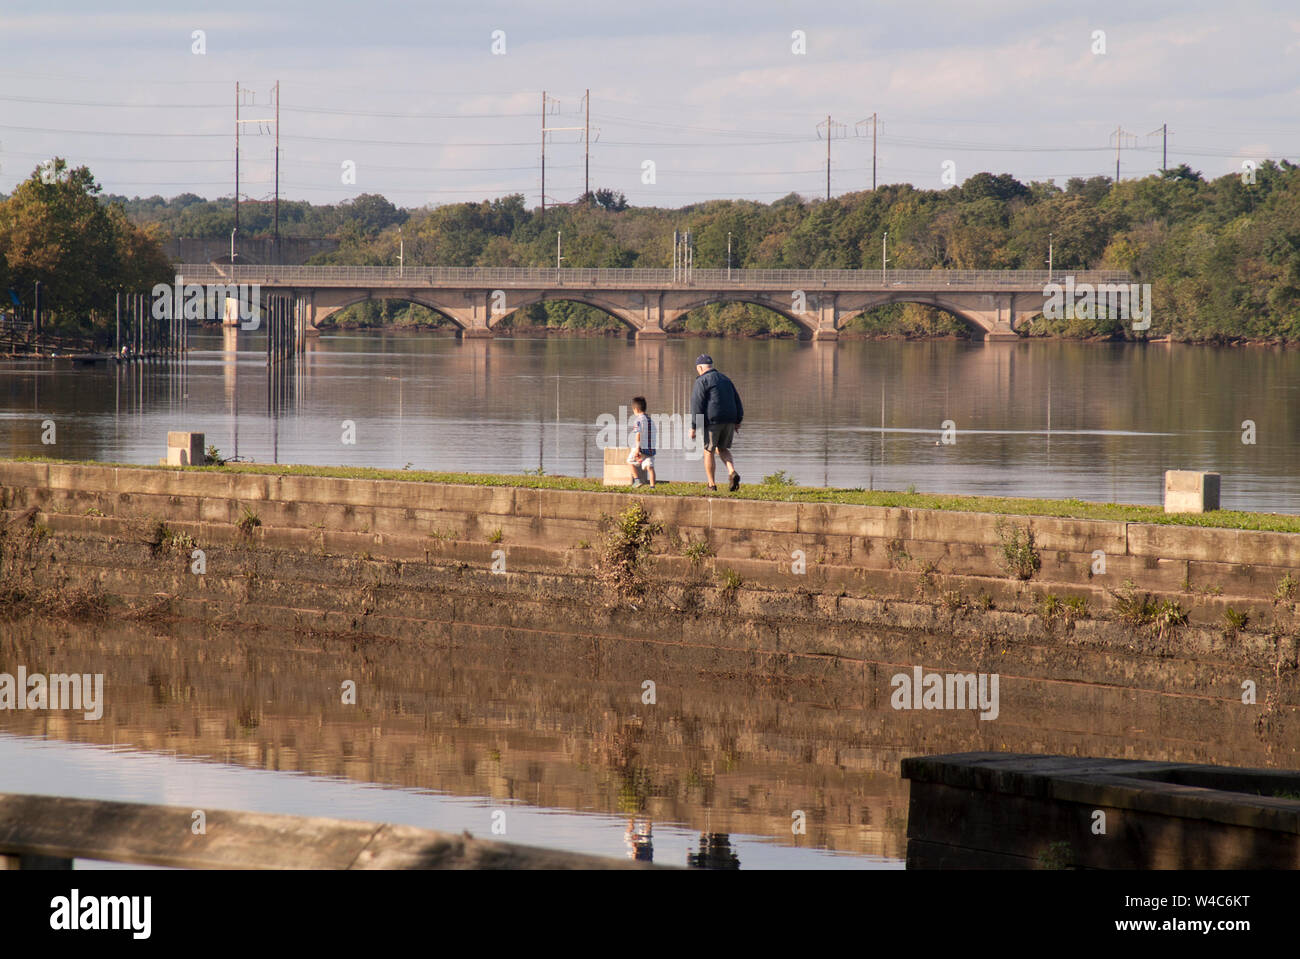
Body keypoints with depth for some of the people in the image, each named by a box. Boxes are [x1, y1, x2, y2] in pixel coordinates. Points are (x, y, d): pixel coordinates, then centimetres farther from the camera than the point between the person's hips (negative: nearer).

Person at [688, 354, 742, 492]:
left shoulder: (702, 381, -5)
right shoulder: (725, 380, 18)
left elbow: (697, 405, -11)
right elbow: (737, 402, 17)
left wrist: (693, 427, -10)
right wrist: (738, 421, 19)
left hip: (712, 421, -6)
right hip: (729, 421, 6)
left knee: (708, 452, 6)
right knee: (722, 449, 19)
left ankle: (712, 484, 7)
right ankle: (733, 472, -5)